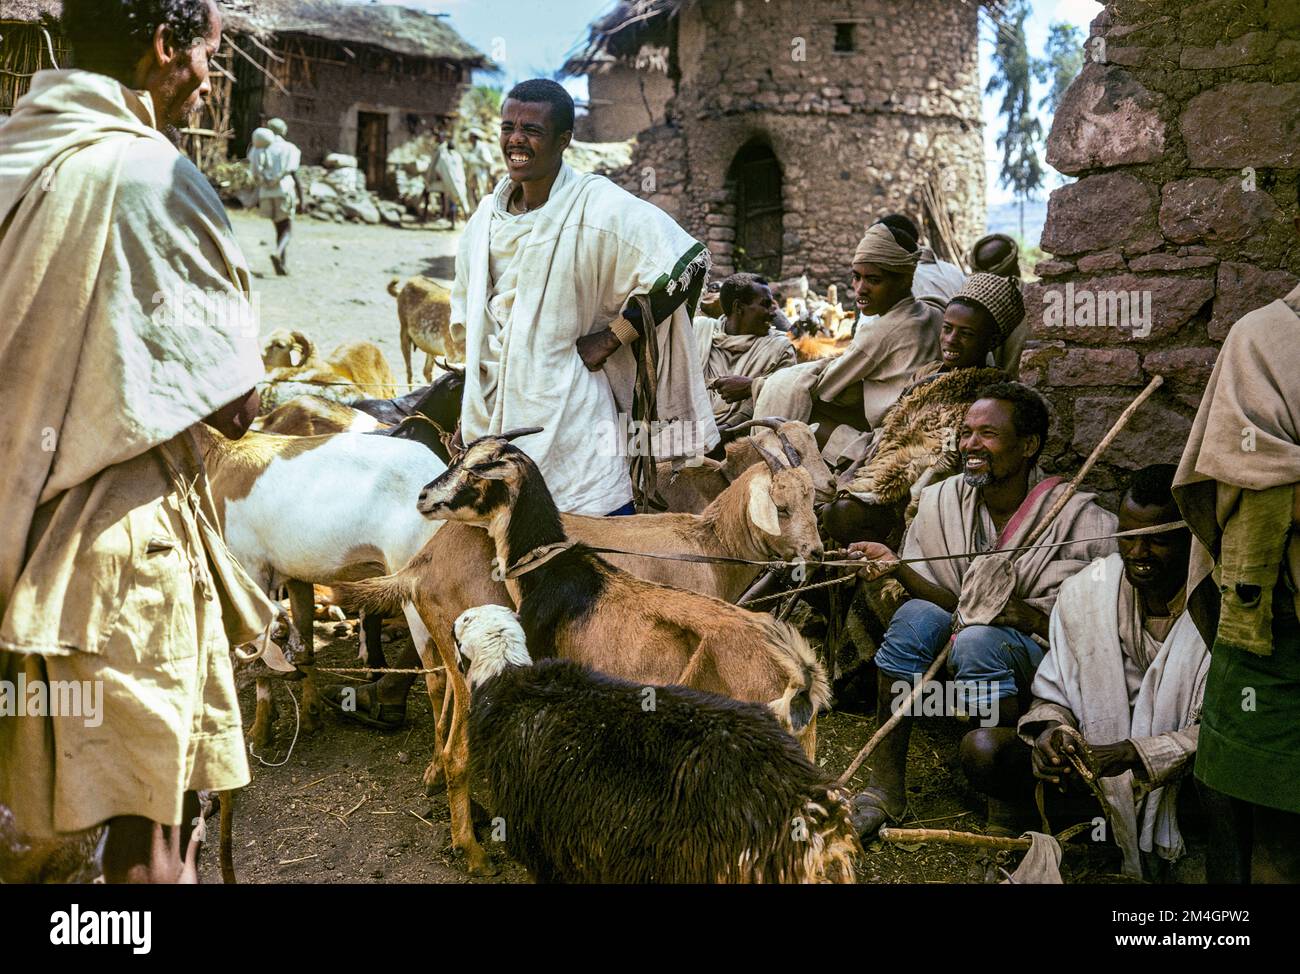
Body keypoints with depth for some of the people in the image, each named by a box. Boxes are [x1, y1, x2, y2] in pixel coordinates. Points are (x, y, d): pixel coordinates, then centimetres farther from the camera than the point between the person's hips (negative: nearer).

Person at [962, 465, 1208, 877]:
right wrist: (1050, 731, -18)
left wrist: (1130, 755, -31)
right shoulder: (1084, 592, -2)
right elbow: (1053, 694, 6)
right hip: (1099, 760, 3)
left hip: (1180, 778, -3)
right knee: (982, 749, -19)